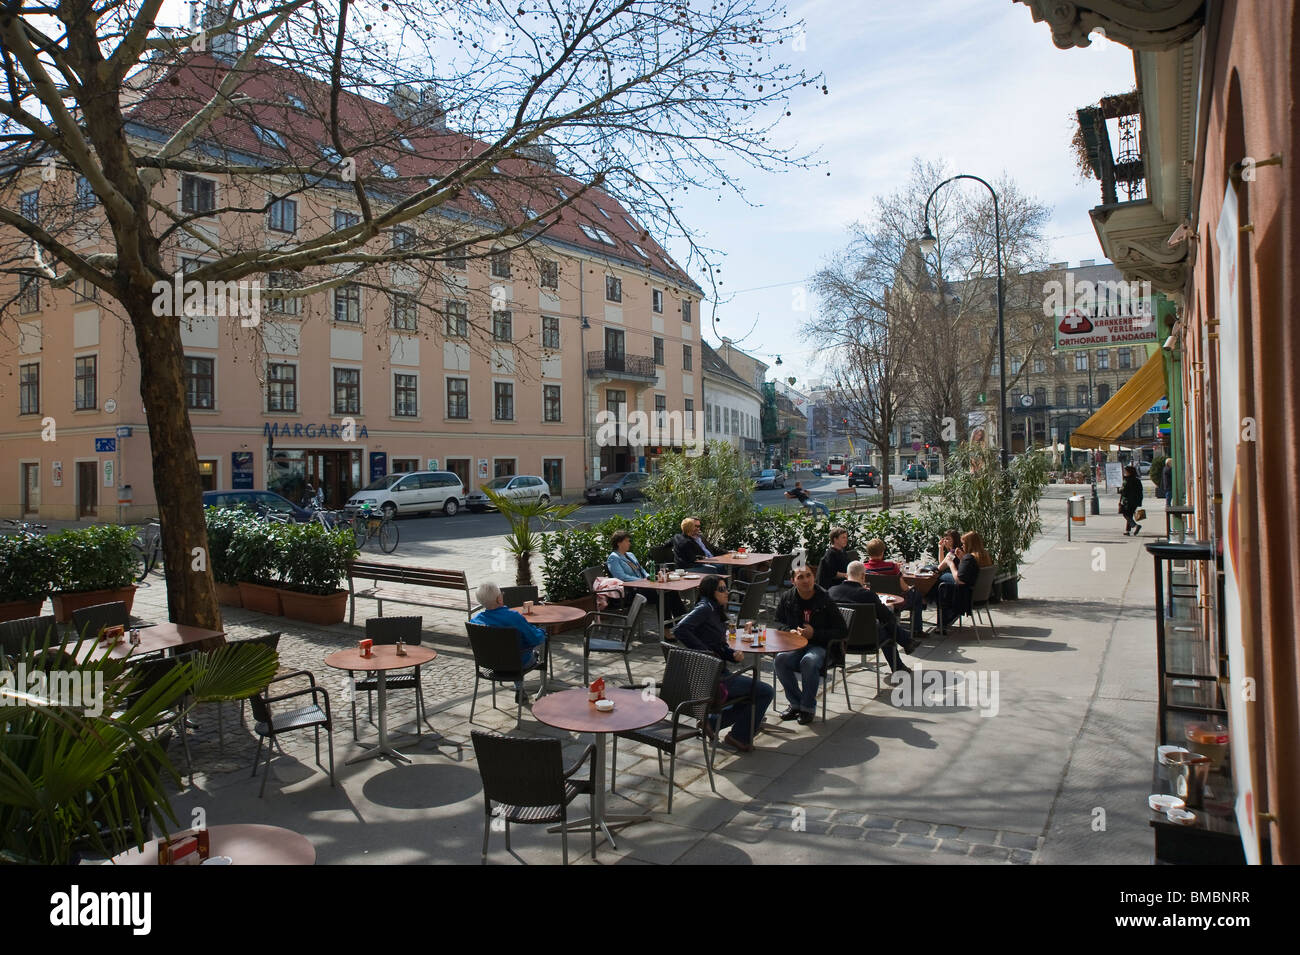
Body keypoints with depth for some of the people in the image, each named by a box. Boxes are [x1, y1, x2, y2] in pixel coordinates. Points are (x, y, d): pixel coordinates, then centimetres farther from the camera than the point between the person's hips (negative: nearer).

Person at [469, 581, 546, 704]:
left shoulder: (475, 619, -15)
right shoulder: (514, 617, -31)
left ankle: (519, 690, 37)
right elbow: (535, 639, -22)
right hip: (520, 663, -5)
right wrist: (541, 632, 1)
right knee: (543, 635, 16)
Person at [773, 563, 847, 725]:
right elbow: (778, 623, 18)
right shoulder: (787, 598, 5)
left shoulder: (826, 601, -4)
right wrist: (791, 632, -4)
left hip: (819, 646, -3)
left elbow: (841, 631, -2)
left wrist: (815, 634, -13)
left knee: (809, 661, -35)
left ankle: (808, 707, -14)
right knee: (781, 659, -29)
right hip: (794, 646, 3)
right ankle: (795, 703, -9)